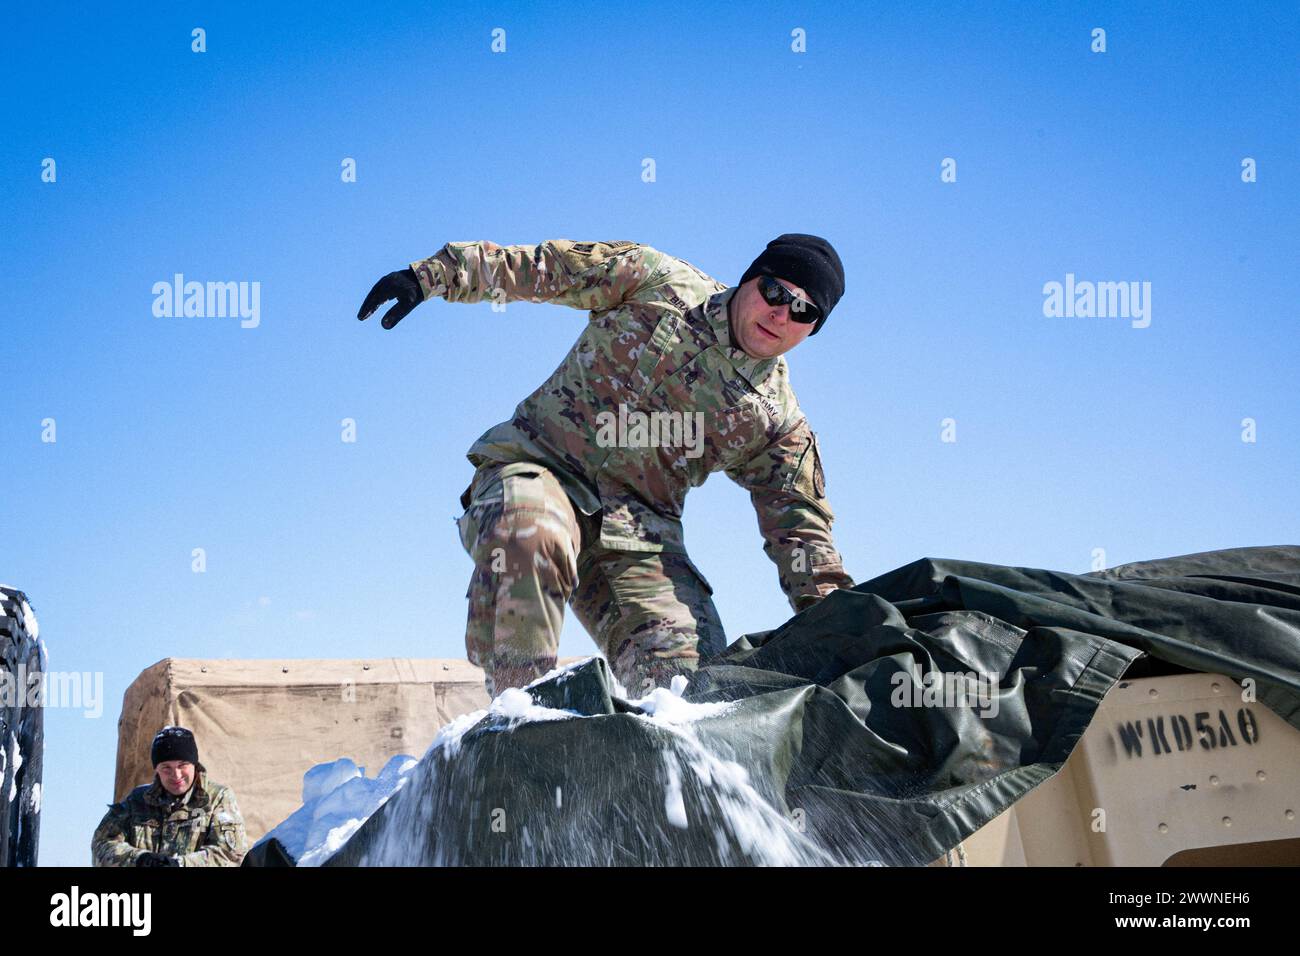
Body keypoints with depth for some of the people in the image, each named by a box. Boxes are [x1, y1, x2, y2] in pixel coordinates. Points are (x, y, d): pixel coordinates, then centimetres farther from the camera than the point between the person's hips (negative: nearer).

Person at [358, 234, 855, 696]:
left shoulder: (777, 421, 8)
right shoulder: (656, 281, 3)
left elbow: (802, 532, 7)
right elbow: (542, 266, 4)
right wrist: (431, 275, -3)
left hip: (637, 533, 3)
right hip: (537, 467, -3)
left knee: (693, 669, -19)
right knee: (528, 540, -39)